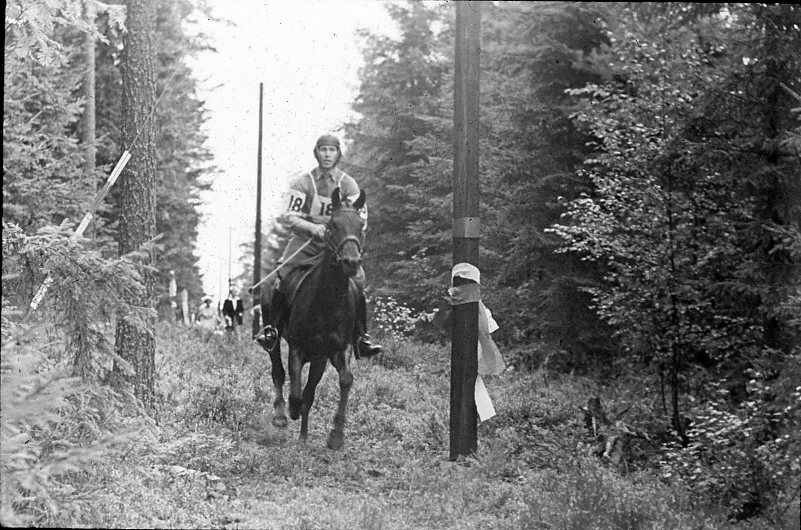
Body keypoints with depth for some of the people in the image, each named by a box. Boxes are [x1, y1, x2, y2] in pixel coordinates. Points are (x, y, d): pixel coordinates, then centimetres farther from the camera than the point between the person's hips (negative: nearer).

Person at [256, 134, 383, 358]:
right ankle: (270, 327, -2)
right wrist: (312, 227, -22)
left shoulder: (348, 184, 4)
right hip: (304, 241, -1)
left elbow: (360, 219, 1)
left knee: (357, 280, -19)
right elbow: (289, 216, -6)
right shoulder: (301, 182, -1)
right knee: (280, 279, -21)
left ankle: (362, 337, -10)